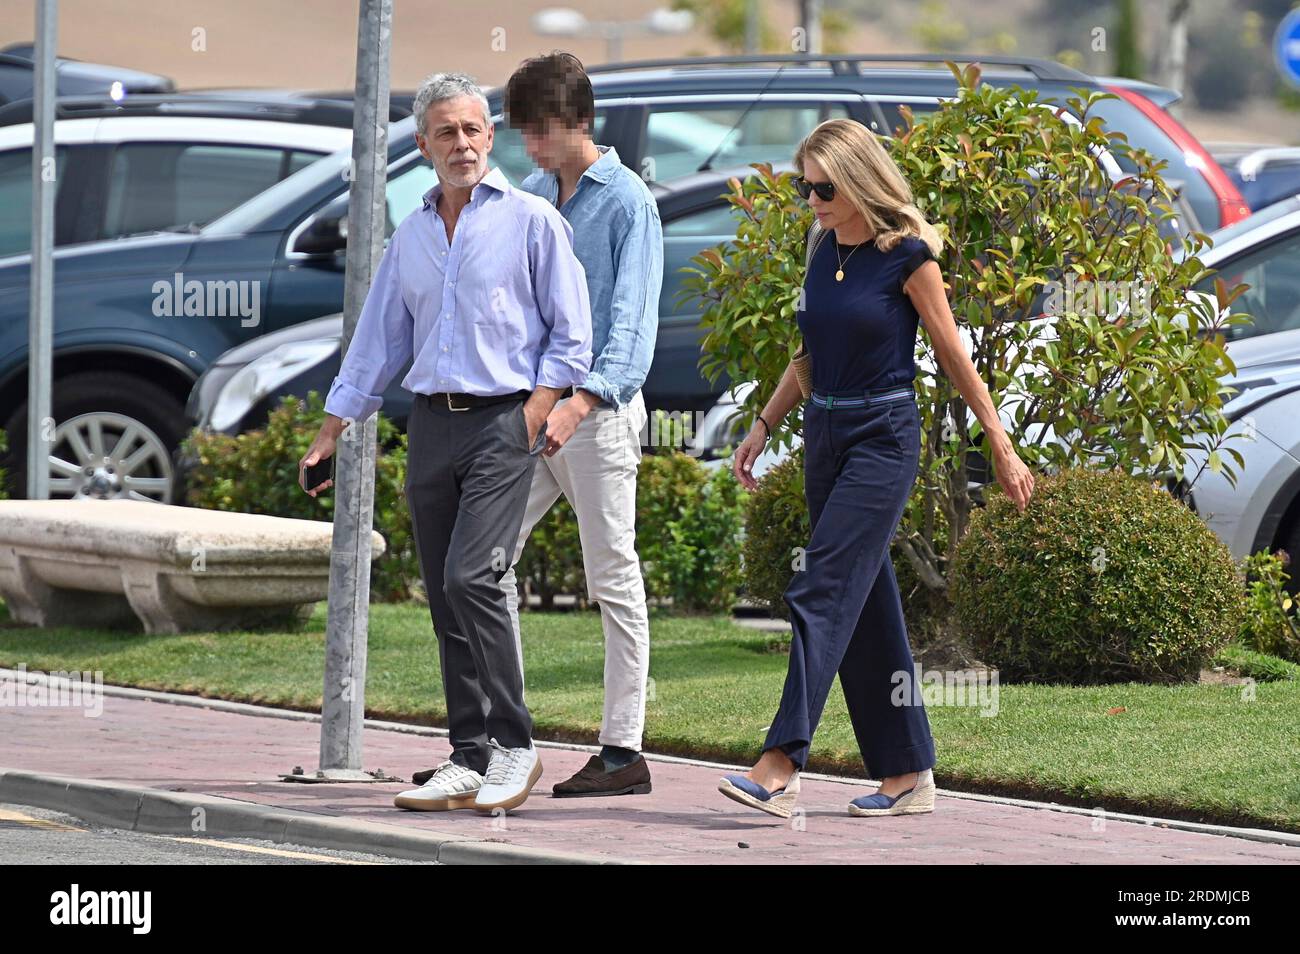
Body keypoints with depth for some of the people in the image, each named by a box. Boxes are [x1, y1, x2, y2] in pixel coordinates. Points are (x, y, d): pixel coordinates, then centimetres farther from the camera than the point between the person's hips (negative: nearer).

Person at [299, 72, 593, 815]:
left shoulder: (532, 221, 0)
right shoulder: (412, 237, 16)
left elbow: (570, 334, -1)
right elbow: (378, 341, 21)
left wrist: (538, 413, -11)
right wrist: (332, 433, 18)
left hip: (504, 420, -6)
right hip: (431, 423, 6)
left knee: (470, 577, -18)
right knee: (445, 597, 3)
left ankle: (514, 746, -11)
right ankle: (471, 759, 5)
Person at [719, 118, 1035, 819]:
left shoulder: (906, 257, -10)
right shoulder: (823, 254, 9)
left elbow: (955, 359, -5)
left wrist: (1003, 451, -2)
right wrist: (763, 427, 16)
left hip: (883, 437, -8)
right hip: (825, 432, 8)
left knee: (823, 591, -16)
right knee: (867, 605, 8)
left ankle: (781, 767, -22)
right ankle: (908, 773, 14)